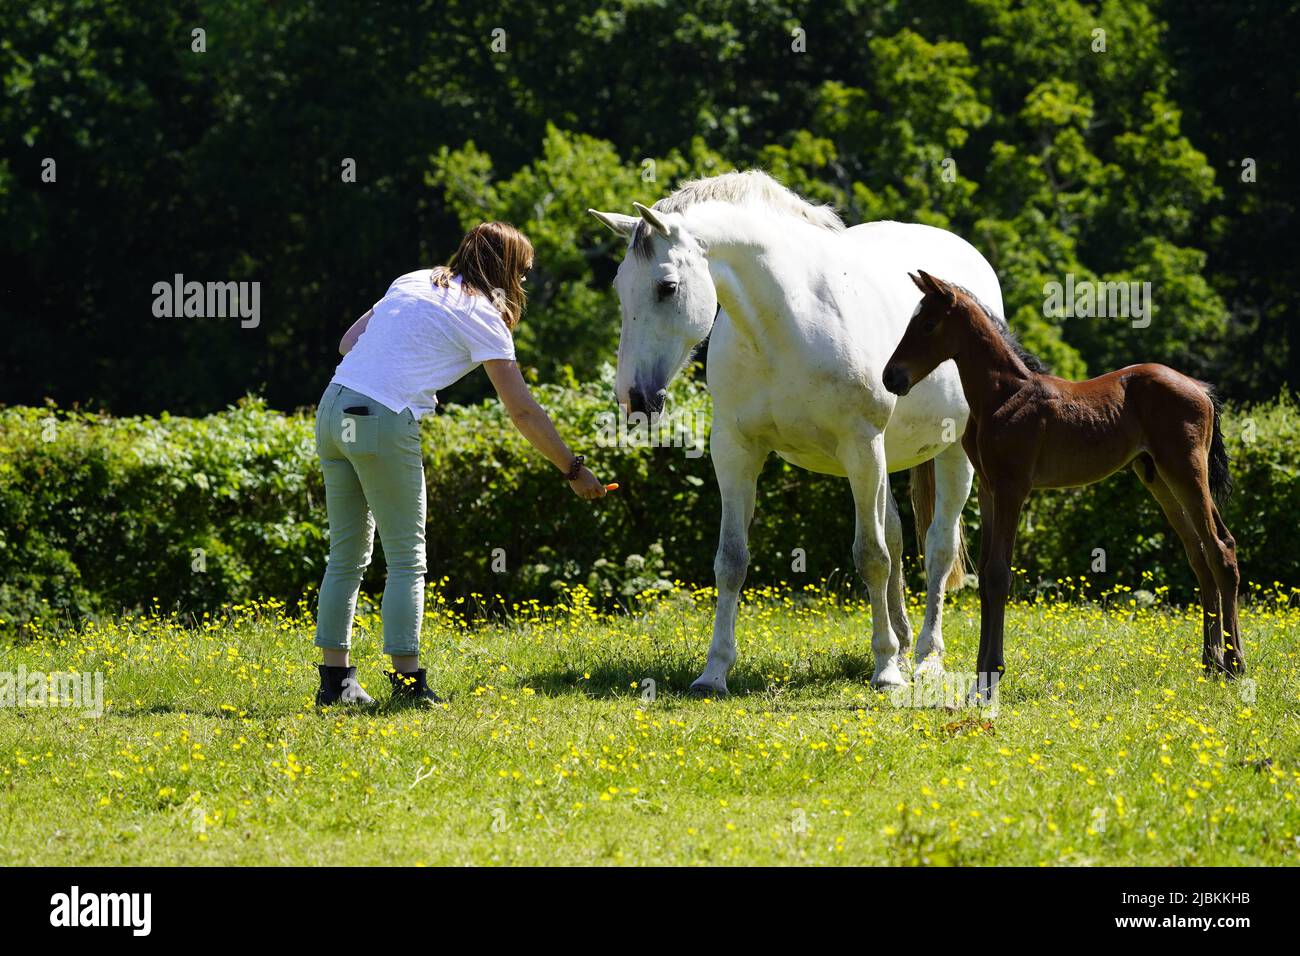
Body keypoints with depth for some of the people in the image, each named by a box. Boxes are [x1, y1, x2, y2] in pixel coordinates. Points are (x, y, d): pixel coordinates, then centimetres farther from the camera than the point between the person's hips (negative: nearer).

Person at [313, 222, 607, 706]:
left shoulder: (413, 282, 19)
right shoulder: (482, 316, -1)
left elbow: (349, 341, 19)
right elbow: (524, 413, -1)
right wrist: (573, 470, 6)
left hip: (333, 408, 7)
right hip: (384, 424, -7)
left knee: (347, 553, 14)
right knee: (406, 558, 3)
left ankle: (335, 679, 14)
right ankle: (408, 681, 0)